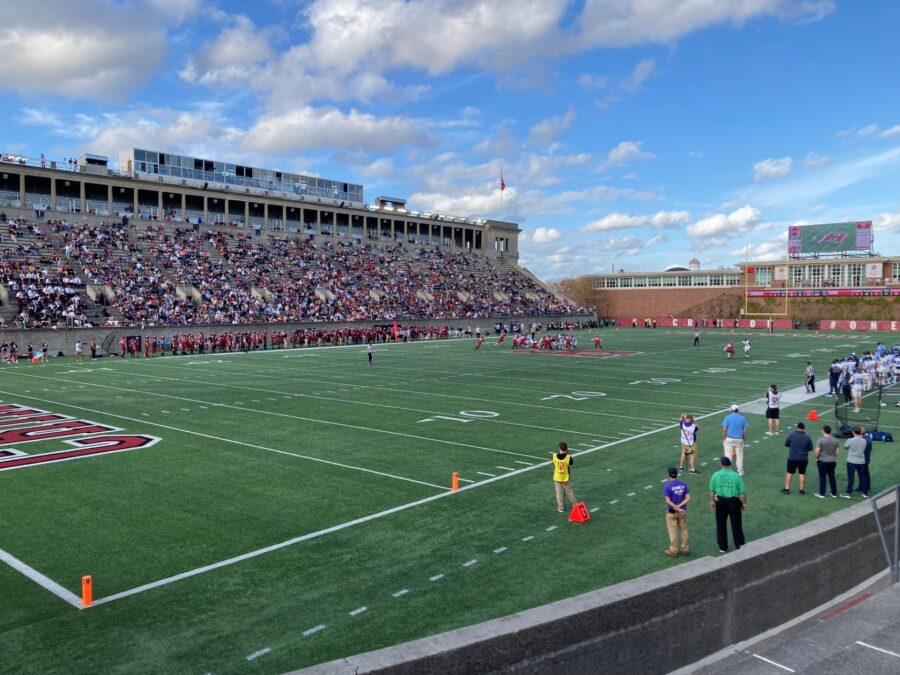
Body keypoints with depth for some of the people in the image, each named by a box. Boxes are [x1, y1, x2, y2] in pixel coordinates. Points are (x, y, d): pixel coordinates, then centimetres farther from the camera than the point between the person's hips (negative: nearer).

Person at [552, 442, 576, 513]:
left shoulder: (554, 456, -14)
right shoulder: (568, 457, -19)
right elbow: (572, 462, -1)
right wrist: (568, 454, 2)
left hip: (557, 478, 1)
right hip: (565, 478, -1)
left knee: (559, 492, 11)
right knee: (569, 492, 16)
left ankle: (560, 507, 16)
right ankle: (574, 504, 31)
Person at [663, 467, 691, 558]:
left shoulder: (667, 486, -16)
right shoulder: (683, 484, -3)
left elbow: (668, 501, -20)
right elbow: (688, 498, -7)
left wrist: (677, 508, -17)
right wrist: (679, 506, -12)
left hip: (671, 512, -4)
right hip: (683, 511, 4)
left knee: (673, 531, 6)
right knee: (684, 530, 15)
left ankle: (673, 551, 14)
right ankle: (686, 549, 23)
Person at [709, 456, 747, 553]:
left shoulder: (716, 475, -7)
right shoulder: (736, 476, -11)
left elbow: (712, 490, 0)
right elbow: (743, 492, -9)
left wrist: (712, 501, 13)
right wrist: (744, 502, 5)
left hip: (720, 501, 2)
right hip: (733, 501, -2)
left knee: (721, 525, 14)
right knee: (736, 524, 12)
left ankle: (723, 547, 22)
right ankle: (739, 545, 18)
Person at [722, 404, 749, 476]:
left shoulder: (728, 417, -6)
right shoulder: (743, 418, 0)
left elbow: (724, 429, -11)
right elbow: (746, 430, -2)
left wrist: (723, 438, -2)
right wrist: (744, 439, 9)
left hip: (729, 439, -2)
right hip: (739, 439, 2)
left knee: (728, 455, 5)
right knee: (739, 455, 12)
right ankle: (740, 471, 19)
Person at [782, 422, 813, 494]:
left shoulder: (791, 435, -10)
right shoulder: (807, 438, -9)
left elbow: (786, 444, 0)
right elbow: (810, 449, 0)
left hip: (792, 458, 0)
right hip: (803, 459, 0)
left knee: (789, 473, 11)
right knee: (802, 474, 12)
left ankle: (787, 489, 14)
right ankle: (802, 490, 16)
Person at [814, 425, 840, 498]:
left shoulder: (820, 440, -14)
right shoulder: (835, 440, 3)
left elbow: (817, 451, -17)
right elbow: (837, 450, 5)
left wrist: (817, 458, -1)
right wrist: (833, 456, 15)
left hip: (822, 461, -5)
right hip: (832, 461, 5)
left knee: (822, 477, 1)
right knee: (832, 477, 14)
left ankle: (822, 493, 5)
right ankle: (834, 493, 20)